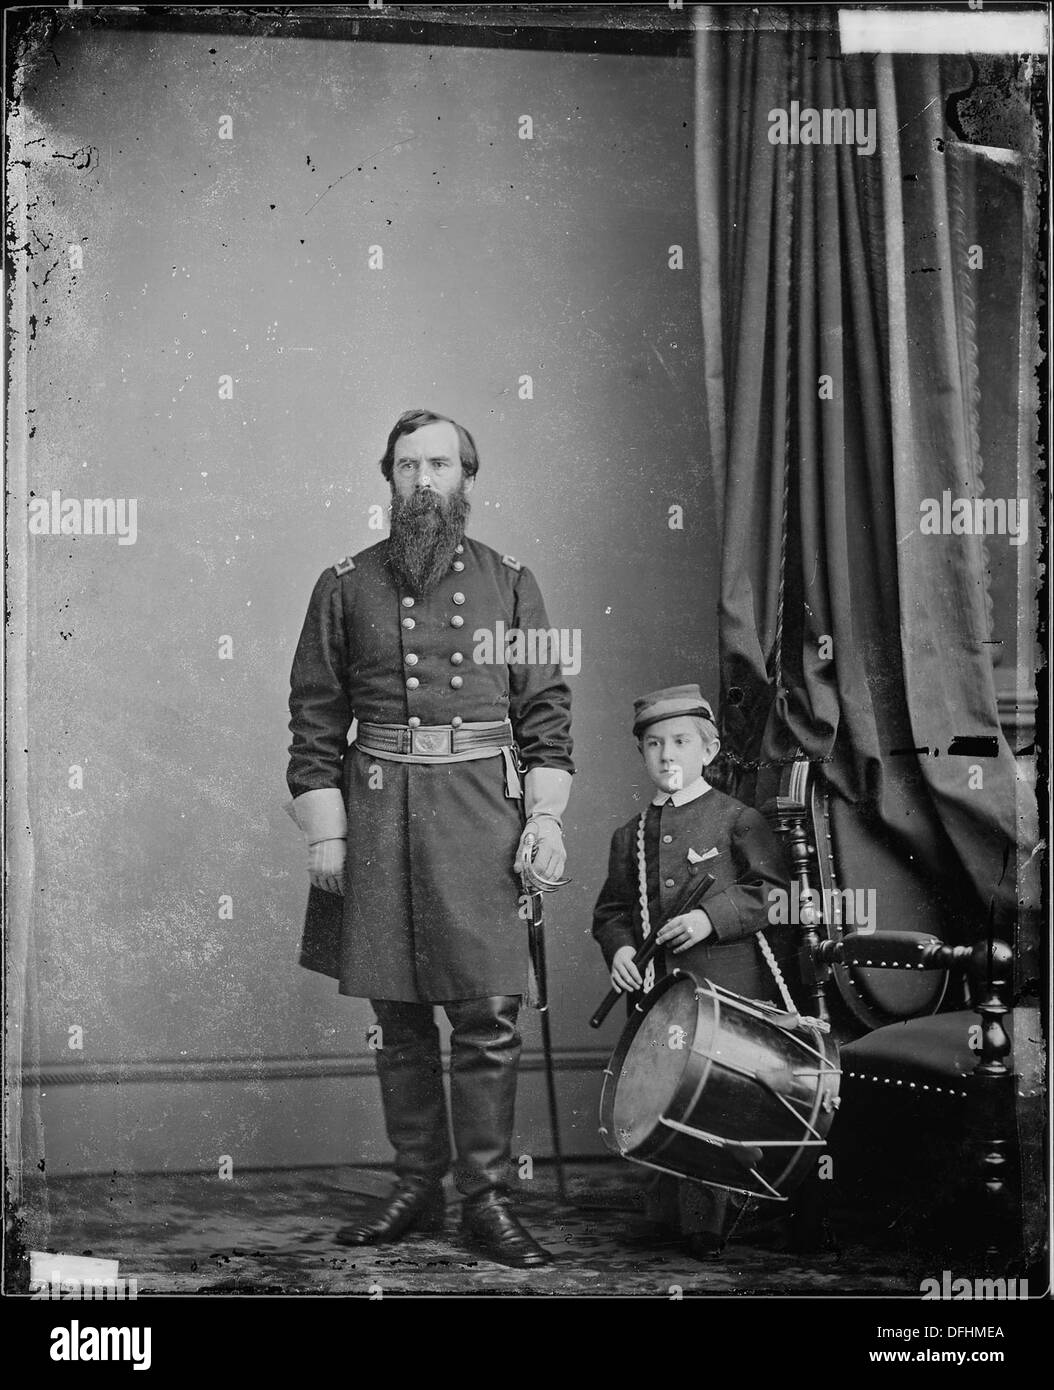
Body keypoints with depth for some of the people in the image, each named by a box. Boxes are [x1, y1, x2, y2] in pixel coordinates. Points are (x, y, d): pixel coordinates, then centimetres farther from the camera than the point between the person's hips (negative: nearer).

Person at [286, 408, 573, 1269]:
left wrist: (545, 817, -3)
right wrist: (324, 831, 0)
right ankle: (417, 1188, 18)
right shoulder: (346, 587, 8)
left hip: (482, 809, -1)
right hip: (377, 816, 1)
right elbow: (316, 717, 7)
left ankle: (488, 1198, 5)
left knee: (488, 1014, -4)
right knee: (399, 1018, 7)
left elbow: (547, 707, 7)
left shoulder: (509, 583, 9)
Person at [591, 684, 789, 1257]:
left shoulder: (737, 820, 1)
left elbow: (772, 893, -4)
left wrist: (711, 918, -16)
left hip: (729, 993, -4)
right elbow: (611, 909, 19)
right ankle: (671, 1214, 18)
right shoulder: (628, 837, 16)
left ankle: (710, 1225, 2)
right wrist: (618, 948, -2)